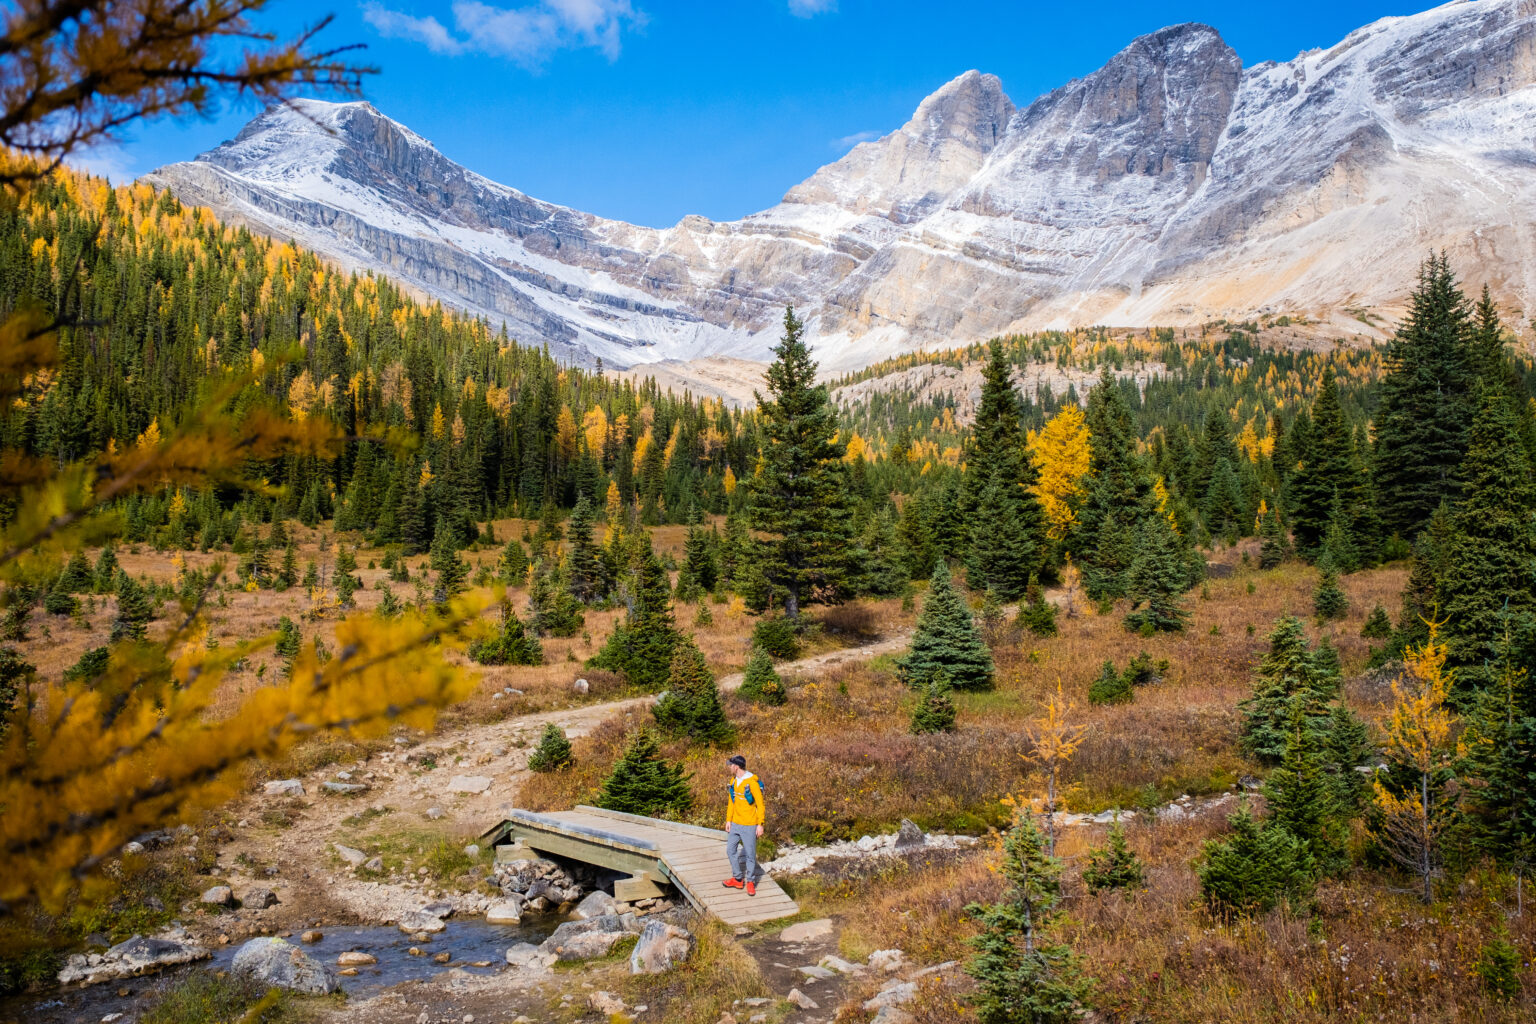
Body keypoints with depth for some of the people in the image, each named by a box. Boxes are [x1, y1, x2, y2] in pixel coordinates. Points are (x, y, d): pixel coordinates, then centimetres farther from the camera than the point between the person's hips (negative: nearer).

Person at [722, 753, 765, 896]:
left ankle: (750, 882, 17)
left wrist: (760, 824, -15)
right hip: (735, 824, 7)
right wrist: (728, 820, 9)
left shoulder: (752, 782, -18)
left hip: (749, 825, -7)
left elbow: (760, 804, -14)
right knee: (731, 850, 10)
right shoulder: (733, 781, 5)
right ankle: (738, 879, 23)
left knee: (750, 854, 2)